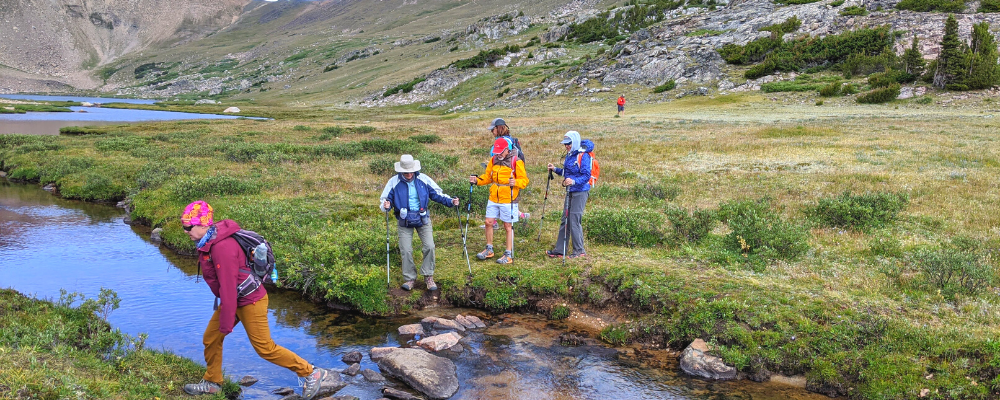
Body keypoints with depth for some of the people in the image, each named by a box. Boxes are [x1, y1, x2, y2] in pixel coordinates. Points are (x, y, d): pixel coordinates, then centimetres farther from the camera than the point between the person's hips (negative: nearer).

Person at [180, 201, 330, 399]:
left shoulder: (222, 247, -30)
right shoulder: (209, 240, 2)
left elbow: (228, 286, -28)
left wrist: (226, 324, -23)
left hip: (249, 301, -9)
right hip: (234, 299, 9)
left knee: (264, 347, 0)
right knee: (210, 338, 14)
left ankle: (311, 373, 11)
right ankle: (211, 383, 33)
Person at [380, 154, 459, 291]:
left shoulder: (423, 179, -4)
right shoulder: (394, 182, -7)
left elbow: (437, 194, 5)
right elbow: (385, 199, 1)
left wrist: (450, 201, -7)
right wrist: (387, 205, -23)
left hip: (422, 219, 1)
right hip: (404, 221, -1)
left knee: (429, 247, -6)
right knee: (406, 250, -2)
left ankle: (428, 276, 9)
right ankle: (410, 278, 14)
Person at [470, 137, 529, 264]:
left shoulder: (516, 161, -9)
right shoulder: (494, 160, 8)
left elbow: (524, 180, -9)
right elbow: (488, 176, 15)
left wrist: (515, 182, -29)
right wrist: (477, 180, -3)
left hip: (508, 200, -5)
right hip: (493, 198, 5)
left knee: (508, 226, 2)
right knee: (489, 222, 7)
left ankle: (509, 255, 11)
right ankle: (489, 250, 25)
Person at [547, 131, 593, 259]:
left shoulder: (583, 156, -15)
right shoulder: (569, 155, 13)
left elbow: (586, 175, -21)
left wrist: (574, 181, -35)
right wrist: (555, 169, 9)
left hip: (580, 192, -9)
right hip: (570, 191, 9)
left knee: (575, 221, -6)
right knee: (565, 220, 11)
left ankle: (579, 250, 7)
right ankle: (559, 250, 17)